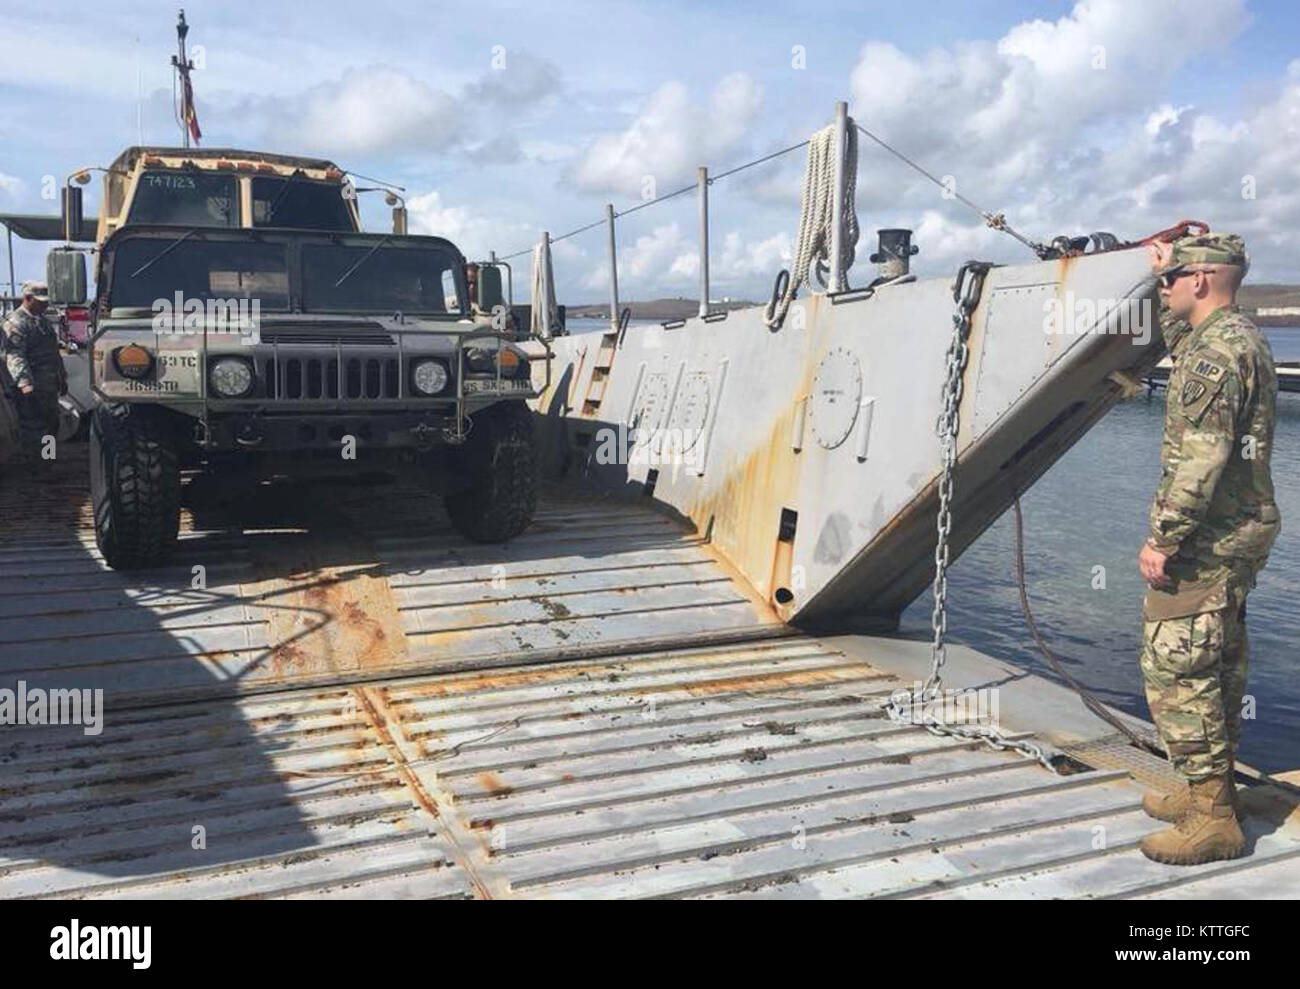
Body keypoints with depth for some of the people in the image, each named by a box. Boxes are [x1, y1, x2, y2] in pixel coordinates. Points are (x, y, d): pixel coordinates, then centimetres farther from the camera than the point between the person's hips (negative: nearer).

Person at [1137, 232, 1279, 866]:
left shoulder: (1215, 350, -18)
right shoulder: (1242, 338, 15)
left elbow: (1201, 456, -26)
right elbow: (1180, 344, 39)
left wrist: (1162, 538, -23)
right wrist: (1167, 280, 35)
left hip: (1205, 540, -11)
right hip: (1241, 531, 11)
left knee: (1176, 670, -8)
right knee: (1217, 668, 17)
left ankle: (1211, 820, -3)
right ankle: (1211, 792, 28)